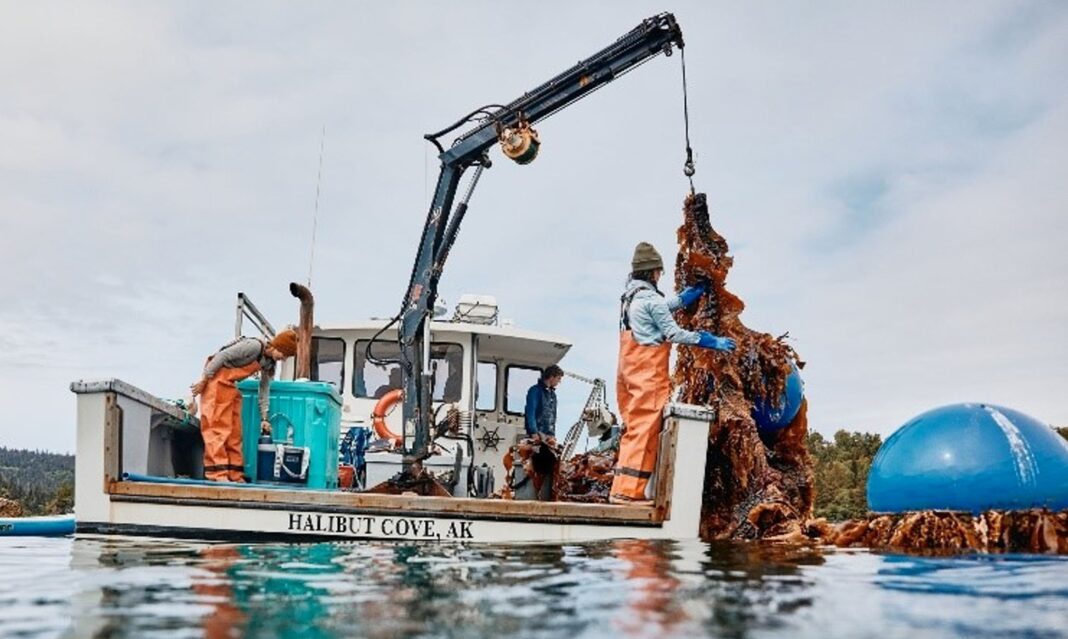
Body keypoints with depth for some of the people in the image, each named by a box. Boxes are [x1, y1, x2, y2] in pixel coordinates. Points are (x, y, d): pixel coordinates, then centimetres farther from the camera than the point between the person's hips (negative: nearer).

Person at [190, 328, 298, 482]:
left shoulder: (269, 363, 6)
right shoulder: (254, 346, -20)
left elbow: (264, 389, 11)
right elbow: (222, 355, -20)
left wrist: (264, 418, 9)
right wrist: (204, 380, -18)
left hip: (231, 386, 9)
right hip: (217, 379, -9)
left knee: (235, 432, 7)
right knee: (218, 428, -12)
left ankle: (234, 475, 9)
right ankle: (217, 473, -13)